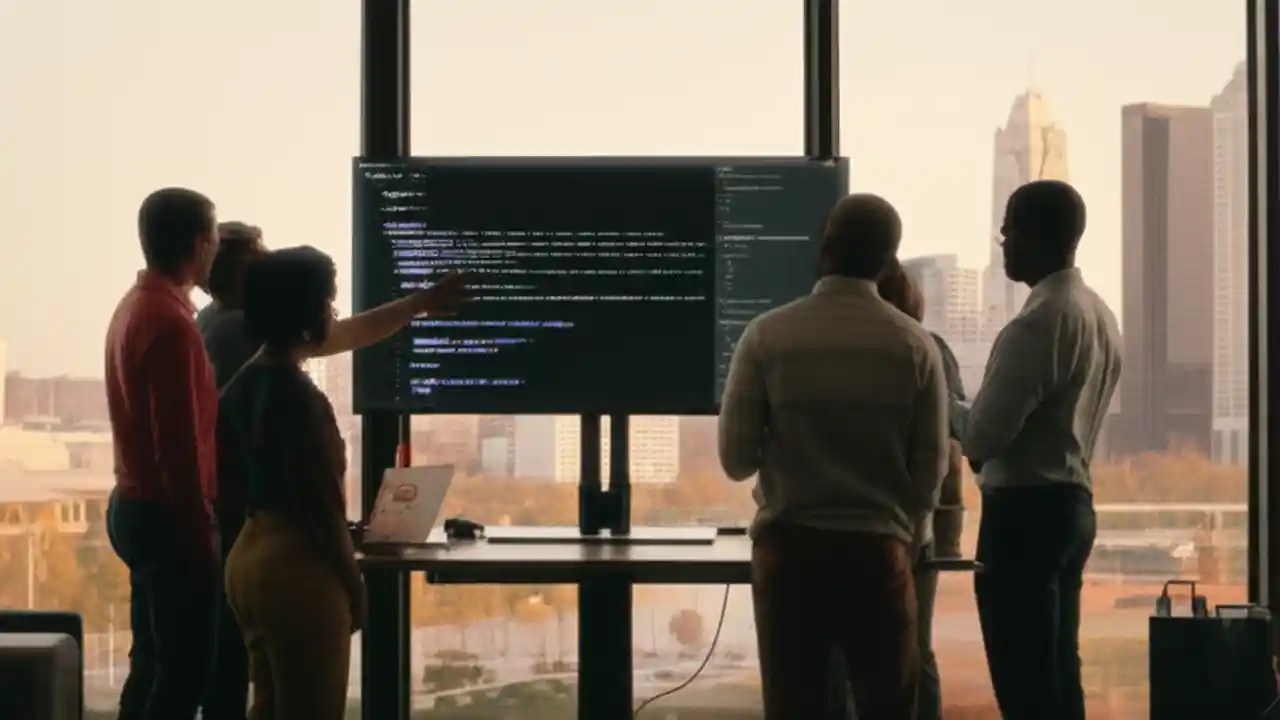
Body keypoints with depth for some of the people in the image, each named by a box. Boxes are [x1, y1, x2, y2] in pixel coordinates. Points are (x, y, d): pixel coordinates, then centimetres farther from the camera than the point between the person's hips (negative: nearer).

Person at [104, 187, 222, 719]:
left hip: (136, 506, 10)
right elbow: (179, 446, -23)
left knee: (152, 664, 15)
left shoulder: (135, 305, 10)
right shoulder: (169, 321, -20)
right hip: (167, 516, -10)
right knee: (182, 672, -4)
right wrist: (202, 536, -18)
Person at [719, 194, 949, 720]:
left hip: (789, 544, 0)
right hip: (878, 548, 0)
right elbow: (932, 467, 0)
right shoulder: (915, 345, -3)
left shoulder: (768, 335, -6)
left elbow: (736, 457, -5)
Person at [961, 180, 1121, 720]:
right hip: (1070, 499, 10)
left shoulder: (1041, 321, -18)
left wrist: (965, 447, 3)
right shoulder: (1098, 314, 12)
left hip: (1024, 509, -10)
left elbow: (986, 431, -18)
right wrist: (991, 444, 10)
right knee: (1057, 672, 14)